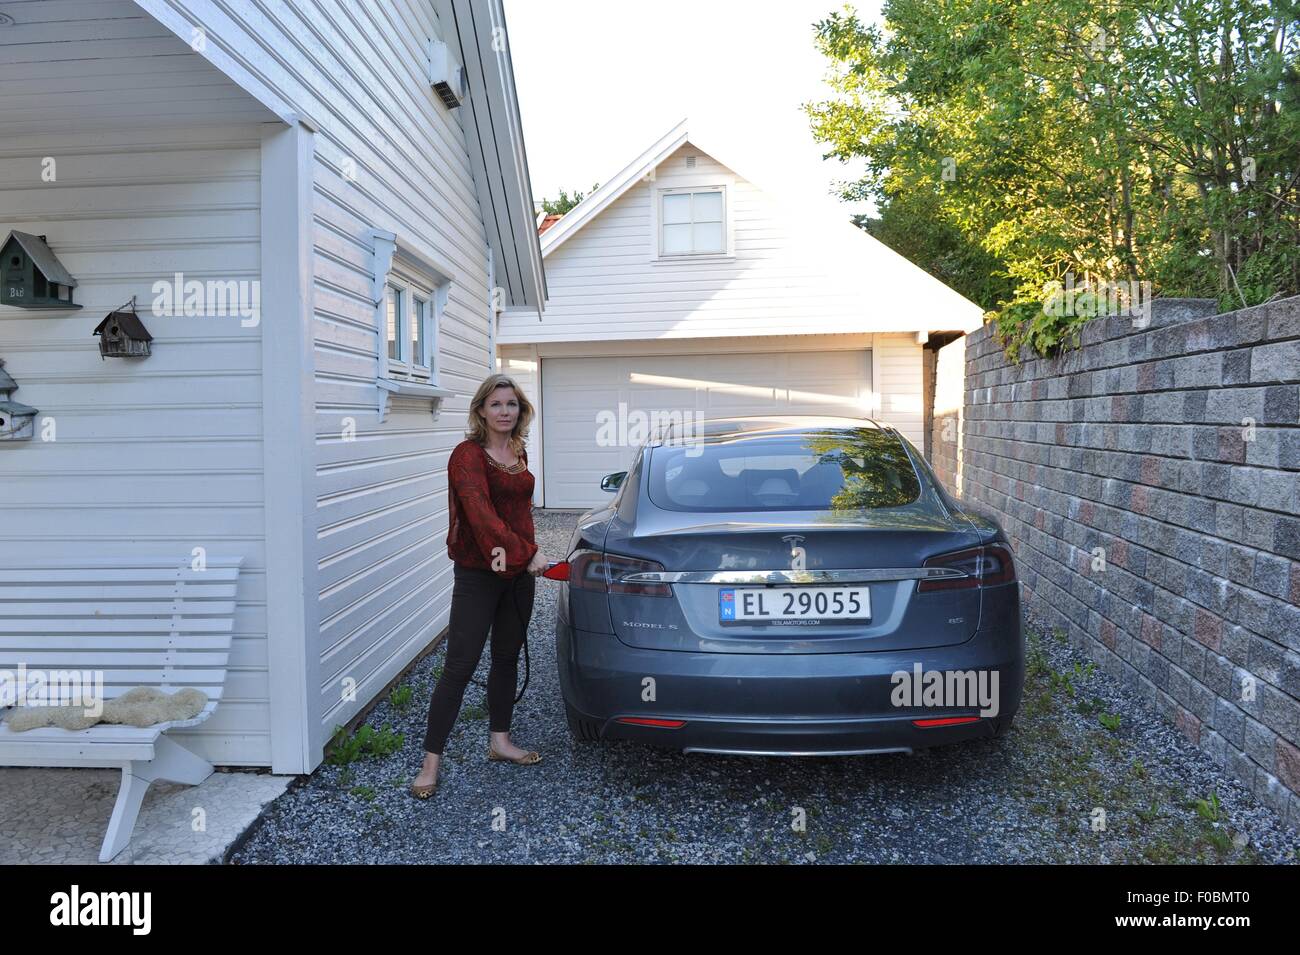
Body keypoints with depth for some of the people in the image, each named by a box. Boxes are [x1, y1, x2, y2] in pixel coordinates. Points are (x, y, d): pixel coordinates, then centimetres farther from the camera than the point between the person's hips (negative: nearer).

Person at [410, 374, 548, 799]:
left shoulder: (519, 452, 9)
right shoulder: (468, 455, -13)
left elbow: (522, 507, -2)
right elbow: (480, 512, -24)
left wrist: (507, 548, -21)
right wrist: (527, 552, -27)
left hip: (519, 571, 7)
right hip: (477, 574, -7)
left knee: (507, 658, 16)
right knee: (459, 668, -4)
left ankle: (499, 740, 32)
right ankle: (431, 761, 6)